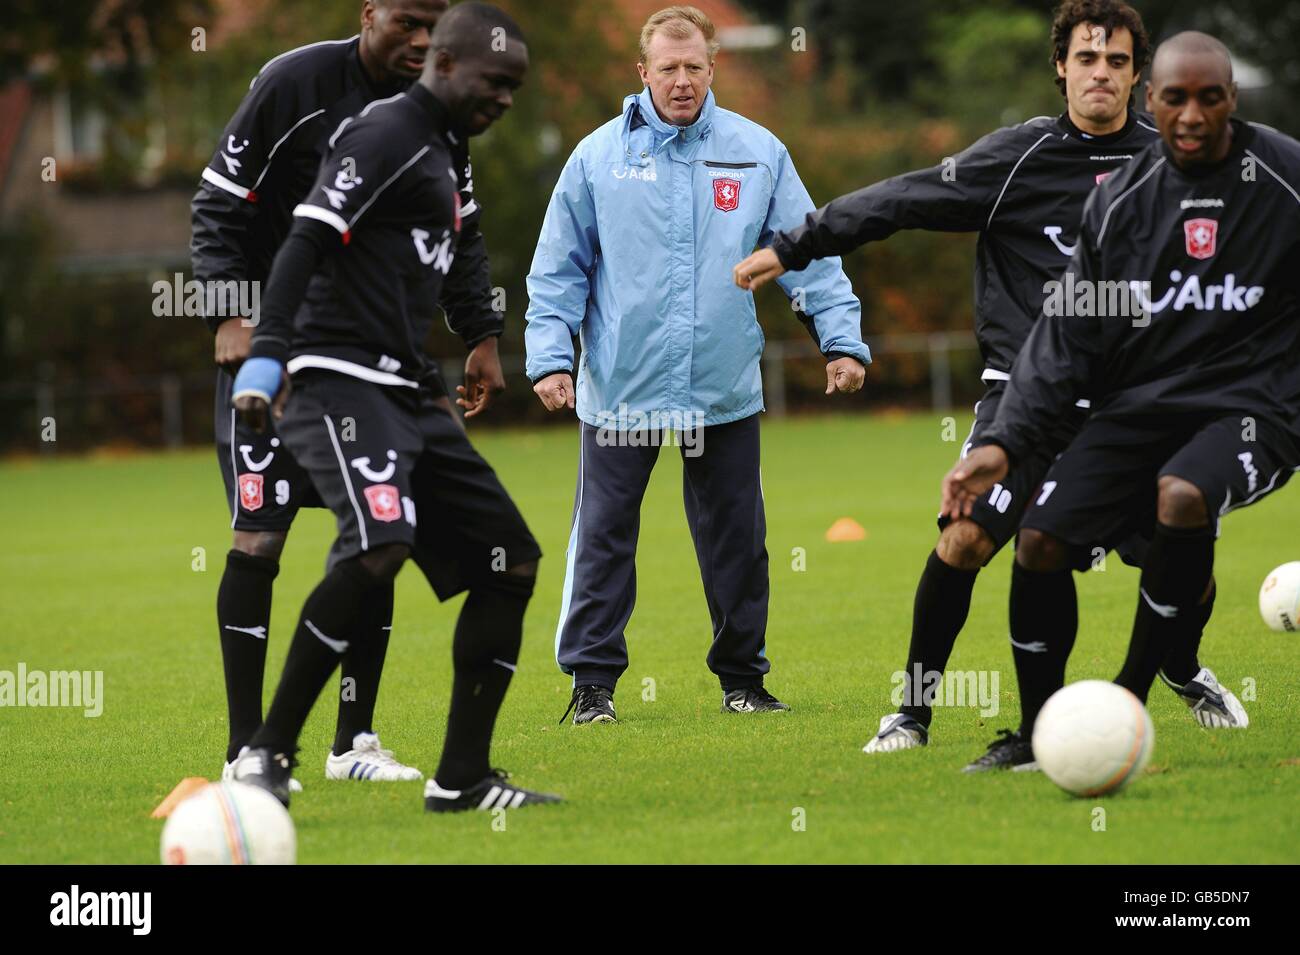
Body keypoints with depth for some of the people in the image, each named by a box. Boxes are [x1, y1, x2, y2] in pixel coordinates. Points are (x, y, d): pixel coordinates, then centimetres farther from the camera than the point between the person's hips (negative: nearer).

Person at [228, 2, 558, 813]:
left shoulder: (439, 153, 23)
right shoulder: (388, 133, -7)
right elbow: (307, 243, -18)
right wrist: (267, 357, -27)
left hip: (403, 392, 10)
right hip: (341, 381, -10)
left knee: (512, 563, 6)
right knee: (382, 543, -31)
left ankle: (462, 779, 10)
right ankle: (269, 755, -23)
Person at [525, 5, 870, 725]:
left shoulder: (758, 153, 4)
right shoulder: (599, 157, 1)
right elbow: (557, 270, 4)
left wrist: (842, 340, -1)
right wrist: (550, 356, -5)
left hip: (725, 391, 1)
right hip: (619, 389, -1)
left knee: (736, 538, 7)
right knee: (603, 537, -1)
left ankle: (743, 677, 19)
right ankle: (593, 680, 6)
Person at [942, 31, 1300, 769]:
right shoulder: (1121, 199, 6)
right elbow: (1068, 335, 6)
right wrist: (1006, 443, -4)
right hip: (1139, 403, 5)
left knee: (1182, 496, -35)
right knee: (1040, 542, -11)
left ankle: (1126, 708, -20)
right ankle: (1034, 734, 10)